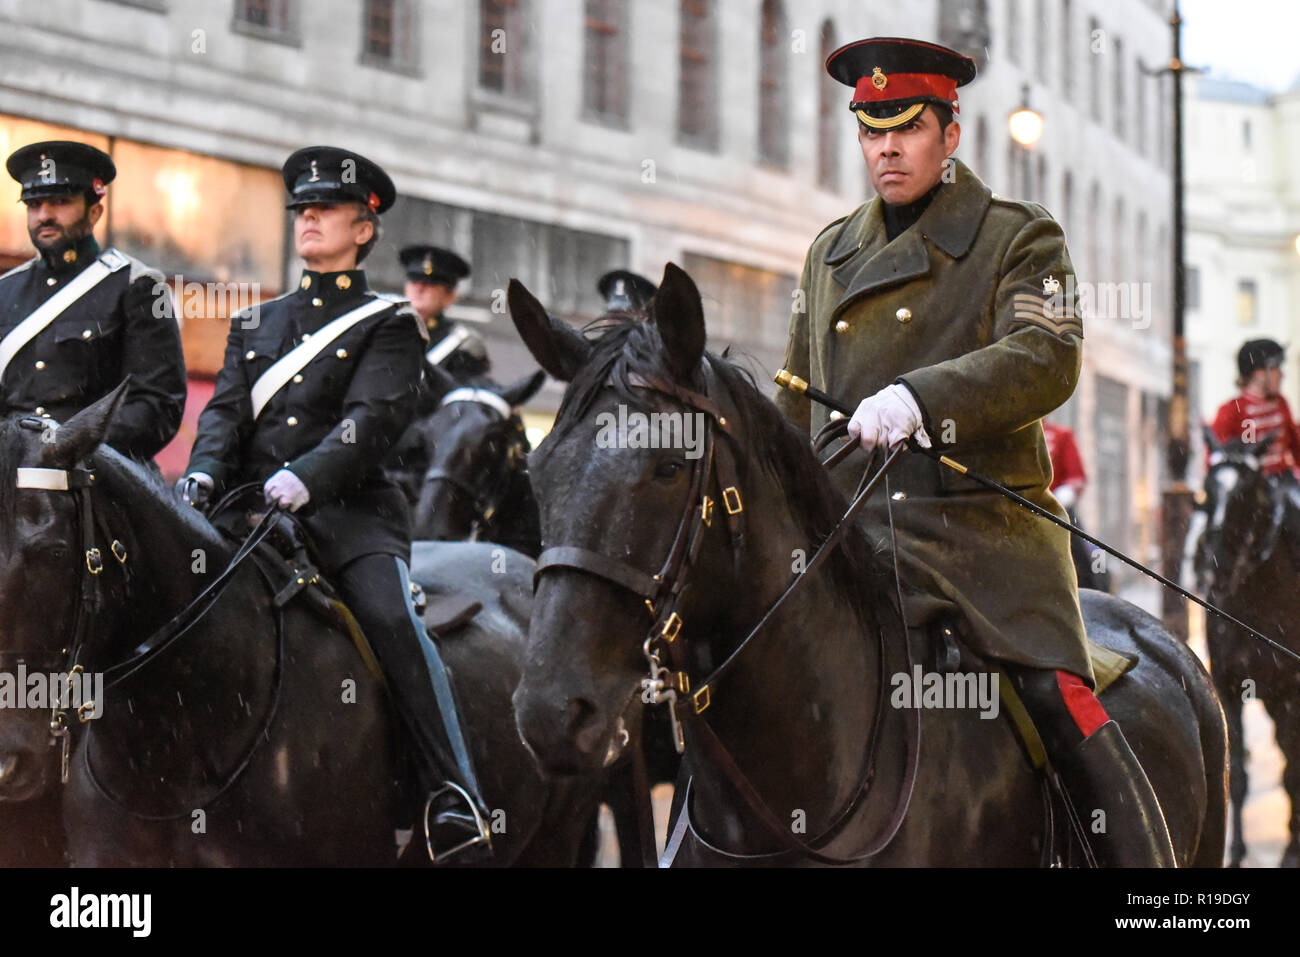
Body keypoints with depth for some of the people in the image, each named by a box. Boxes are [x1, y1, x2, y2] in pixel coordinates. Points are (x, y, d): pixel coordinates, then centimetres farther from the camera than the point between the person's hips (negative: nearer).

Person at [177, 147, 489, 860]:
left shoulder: (389, 324, 9)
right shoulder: (255, 325, 24)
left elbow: (372, 418, -7)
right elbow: (227, 408, 12)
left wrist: (306, 477, -25)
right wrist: (203, 472, -11)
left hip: (348, 511, -4)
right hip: (250, 507, 4)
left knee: (392, 617, -28)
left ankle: (458, 799, -30)